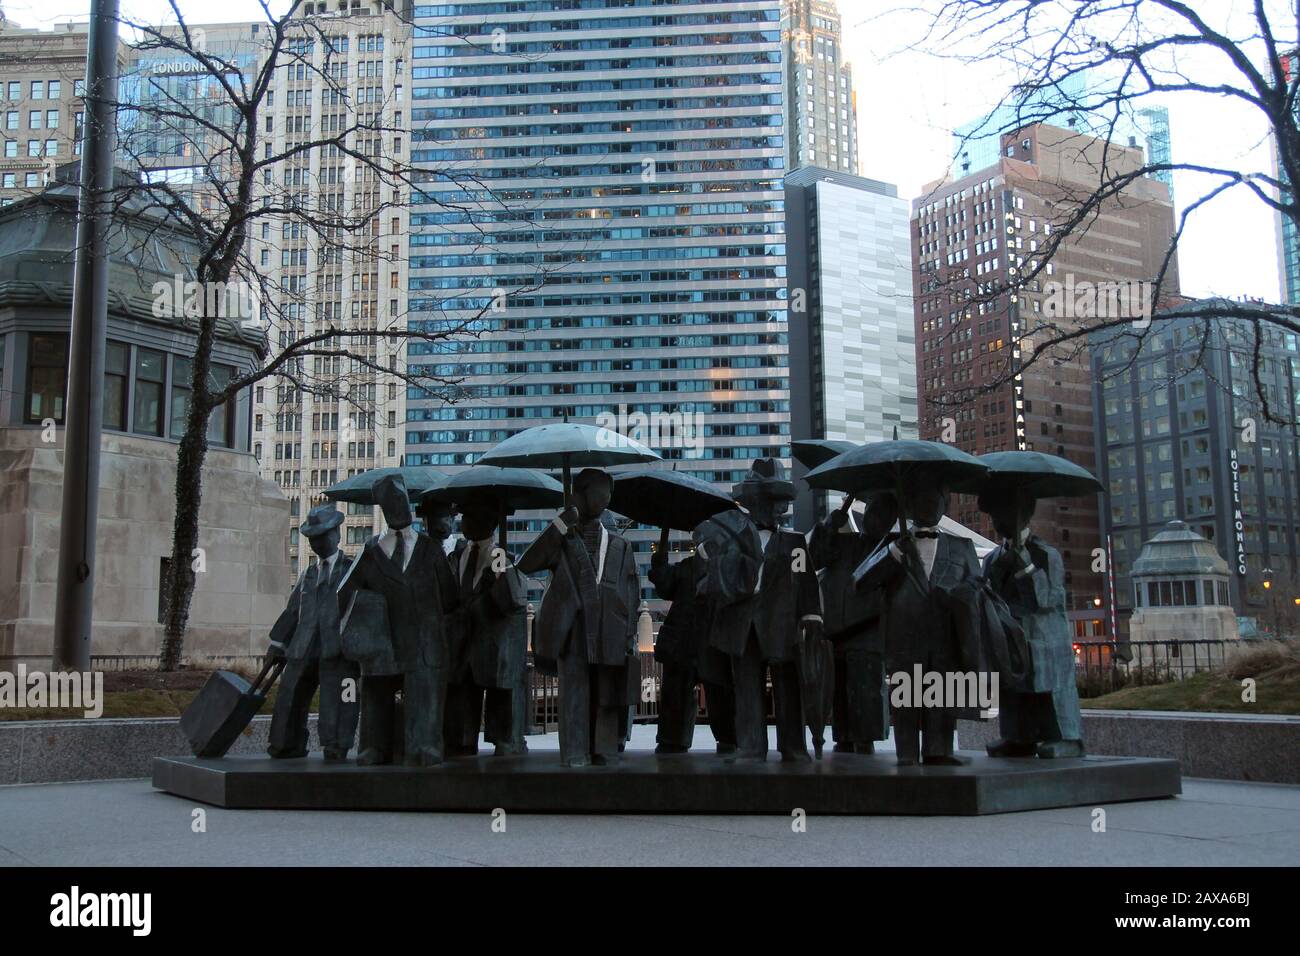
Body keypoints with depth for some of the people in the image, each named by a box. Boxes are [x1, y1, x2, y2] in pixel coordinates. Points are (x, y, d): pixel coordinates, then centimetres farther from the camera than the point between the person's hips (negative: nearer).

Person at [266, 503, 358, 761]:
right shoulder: (307, 575, 24)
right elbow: (292, 611, 23)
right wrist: (277, 644, 17)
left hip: (338, 650, -5)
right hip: (304, 650, 5)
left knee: (336, 701, -9)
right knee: (290, 697, 7)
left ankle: (335, 746, -2)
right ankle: (289, 745, 19)